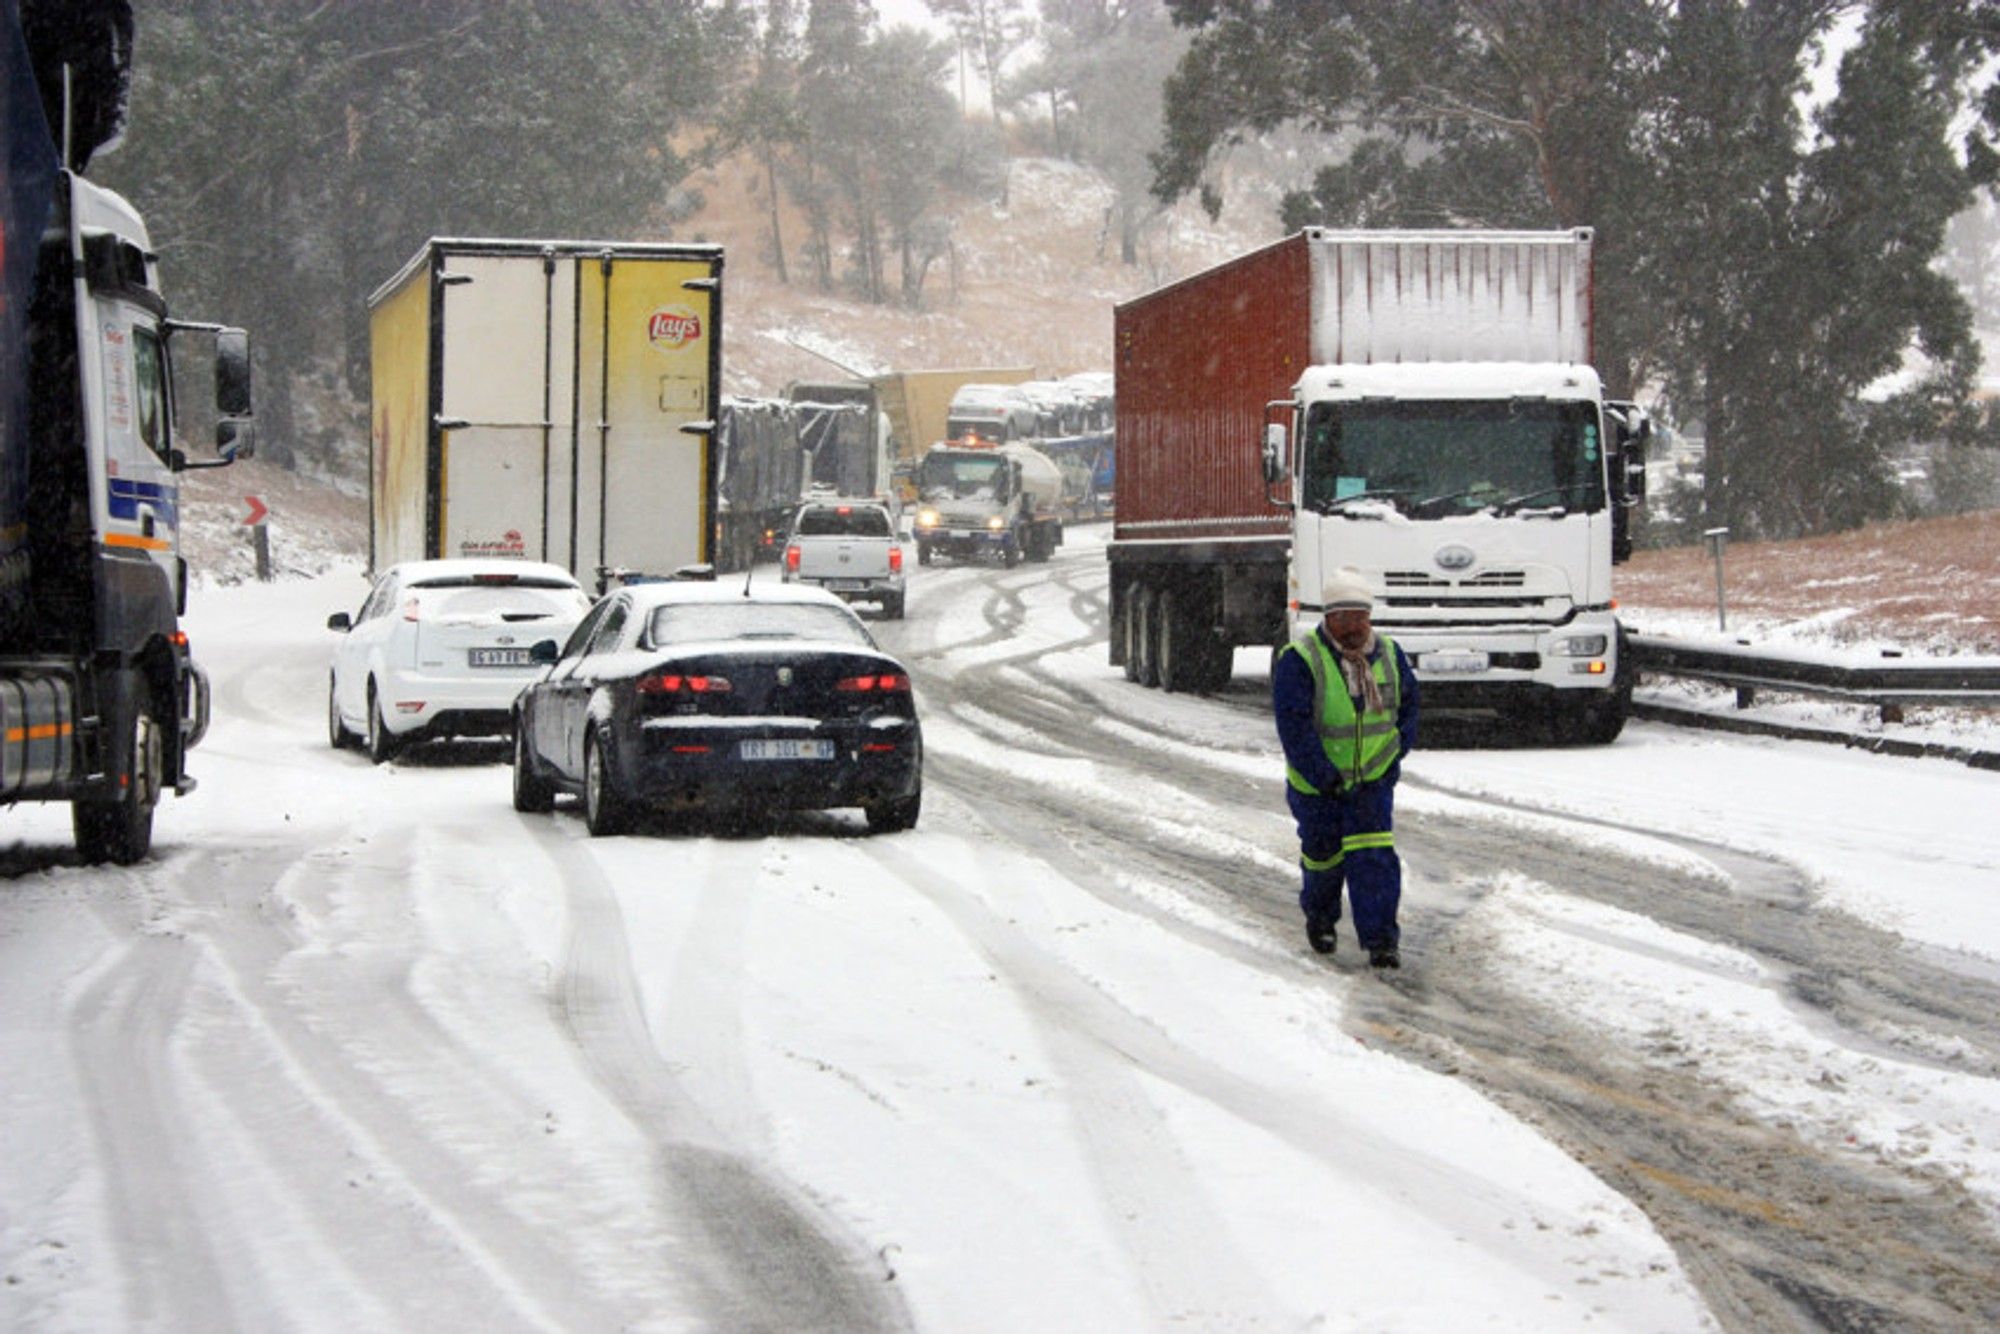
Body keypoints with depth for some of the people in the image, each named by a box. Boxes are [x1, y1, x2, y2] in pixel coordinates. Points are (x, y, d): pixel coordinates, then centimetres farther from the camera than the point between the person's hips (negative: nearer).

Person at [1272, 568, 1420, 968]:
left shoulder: (1389, 655, -1)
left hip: (1373, 780, 2)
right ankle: (1319, 917, 41)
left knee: (1373, 857, -11)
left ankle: (1381, 939, -11)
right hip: (1316, 784, -2)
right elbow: (1293, 727, -22)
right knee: (1323, 856, 13)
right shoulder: (1299, 661, -18)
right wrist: (1325, 777, -23)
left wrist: (1397, 753, 4)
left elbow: (1408, 705, 15)